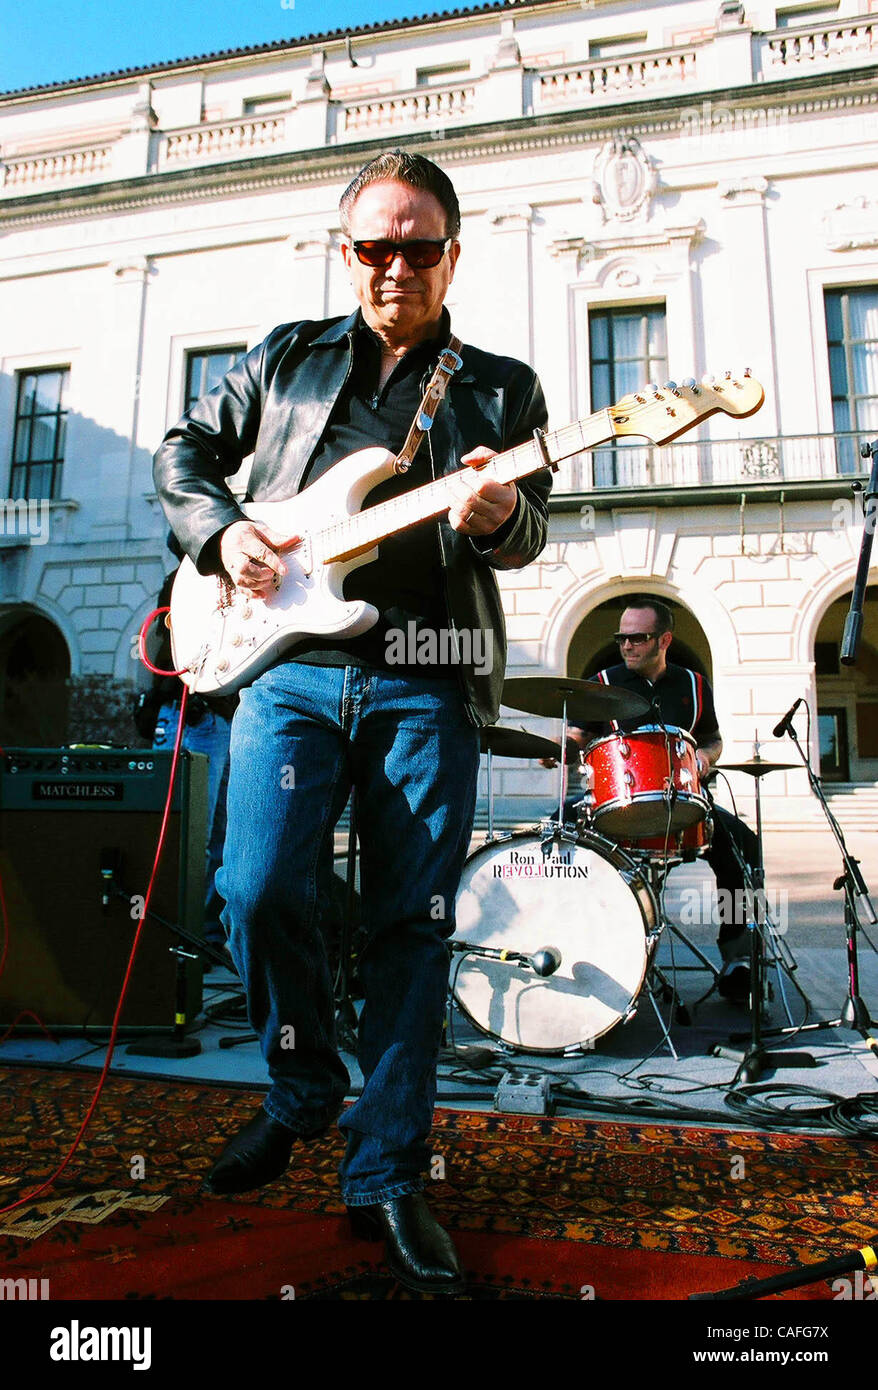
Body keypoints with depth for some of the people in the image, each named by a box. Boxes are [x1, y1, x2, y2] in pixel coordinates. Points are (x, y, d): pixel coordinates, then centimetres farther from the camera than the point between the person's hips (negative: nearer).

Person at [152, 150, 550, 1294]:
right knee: (262, 891, -10)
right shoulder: (288, 358, 18)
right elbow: (185, 452, 23)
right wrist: (220, 530, 2)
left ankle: (387, 1176, 16)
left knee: (411, 925, 0)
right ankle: (303, 1091, 21)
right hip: (289, 664, 1)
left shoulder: (500, 386, 16)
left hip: (427, 681, 0)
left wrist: (497, 517, -16)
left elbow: (530, 527, 8)